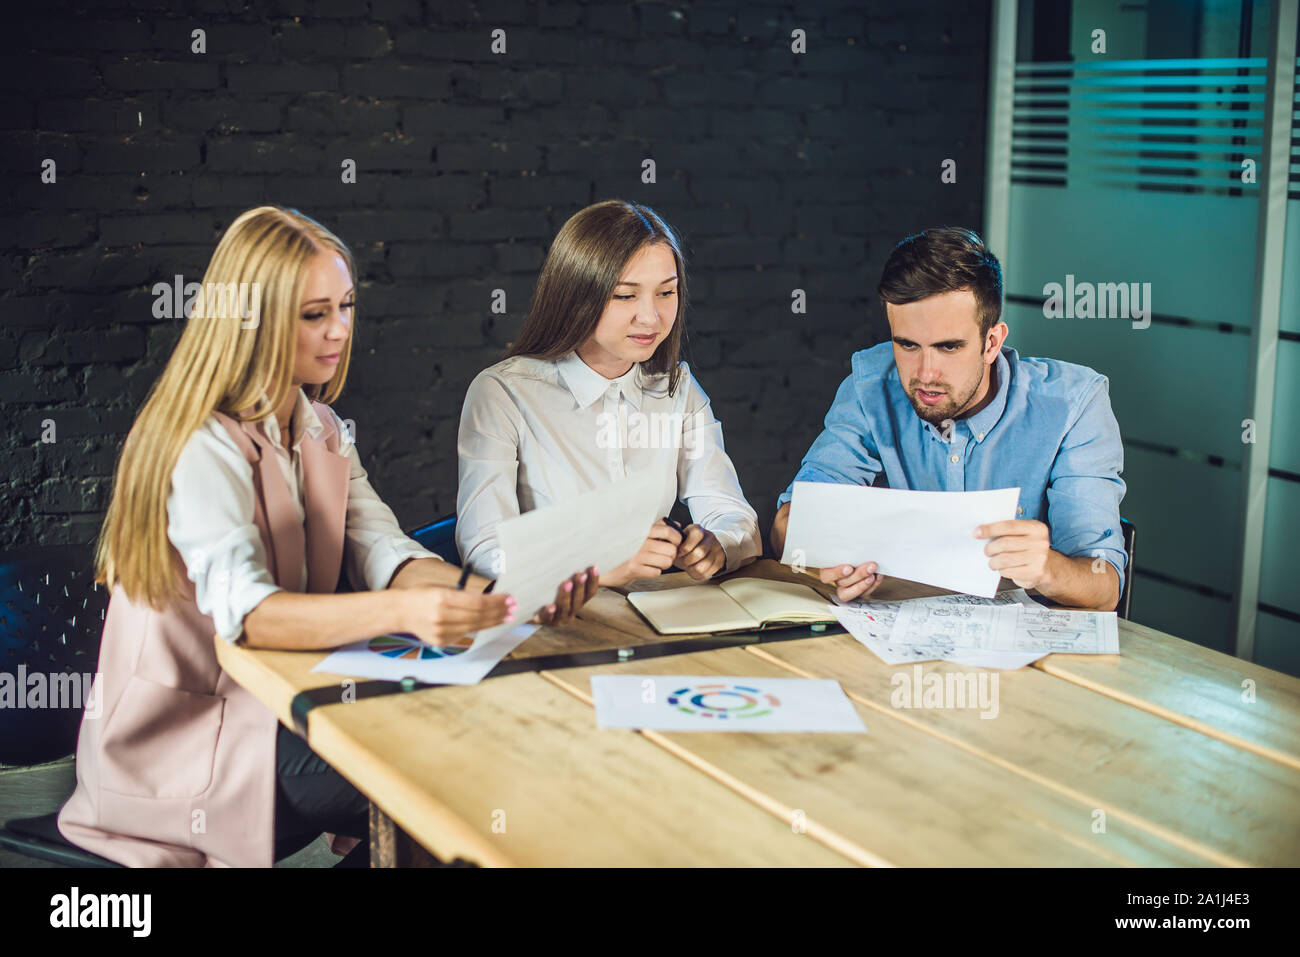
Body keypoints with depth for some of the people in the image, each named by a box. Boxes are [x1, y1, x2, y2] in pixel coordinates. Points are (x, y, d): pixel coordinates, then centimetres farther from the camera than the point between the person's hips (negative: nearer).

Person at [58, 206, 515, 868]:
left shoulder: (321, 430, 10)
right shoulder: (206, 447, -18)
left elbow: (380, 553, -3)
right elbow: (243, 611, -32)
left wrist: (485, 592, -24)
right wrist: (403, 611, -47)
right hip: (184, 743, -7)